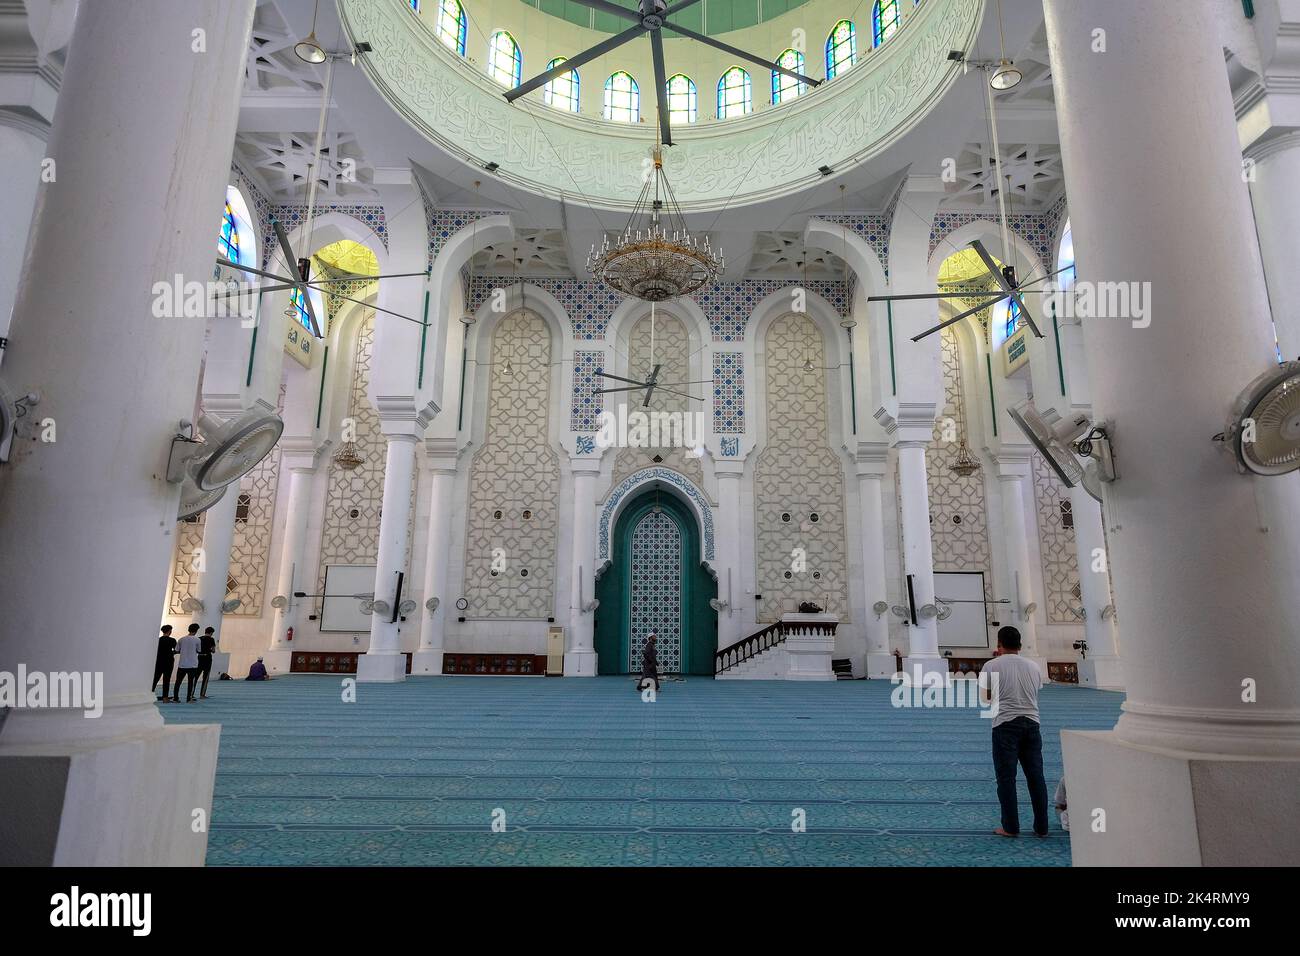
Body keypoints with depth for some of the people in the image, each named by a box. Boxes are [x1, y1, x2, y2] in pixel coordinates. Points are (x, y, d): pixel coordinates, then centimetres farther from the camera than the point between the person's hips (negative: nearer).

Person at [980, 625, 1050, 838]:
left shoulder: (992, 666, -3)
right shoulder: (1033, 666, 9)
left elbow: (986, 697, 6)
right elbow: (1034, 693, 19)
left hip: (1006, 724, -4)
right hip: (1031, 722, 4)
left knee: (1006, 776, 2)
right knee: (1036, 775, 10)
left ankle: (1010, 827, 5)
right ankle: (1041, 827, 15)